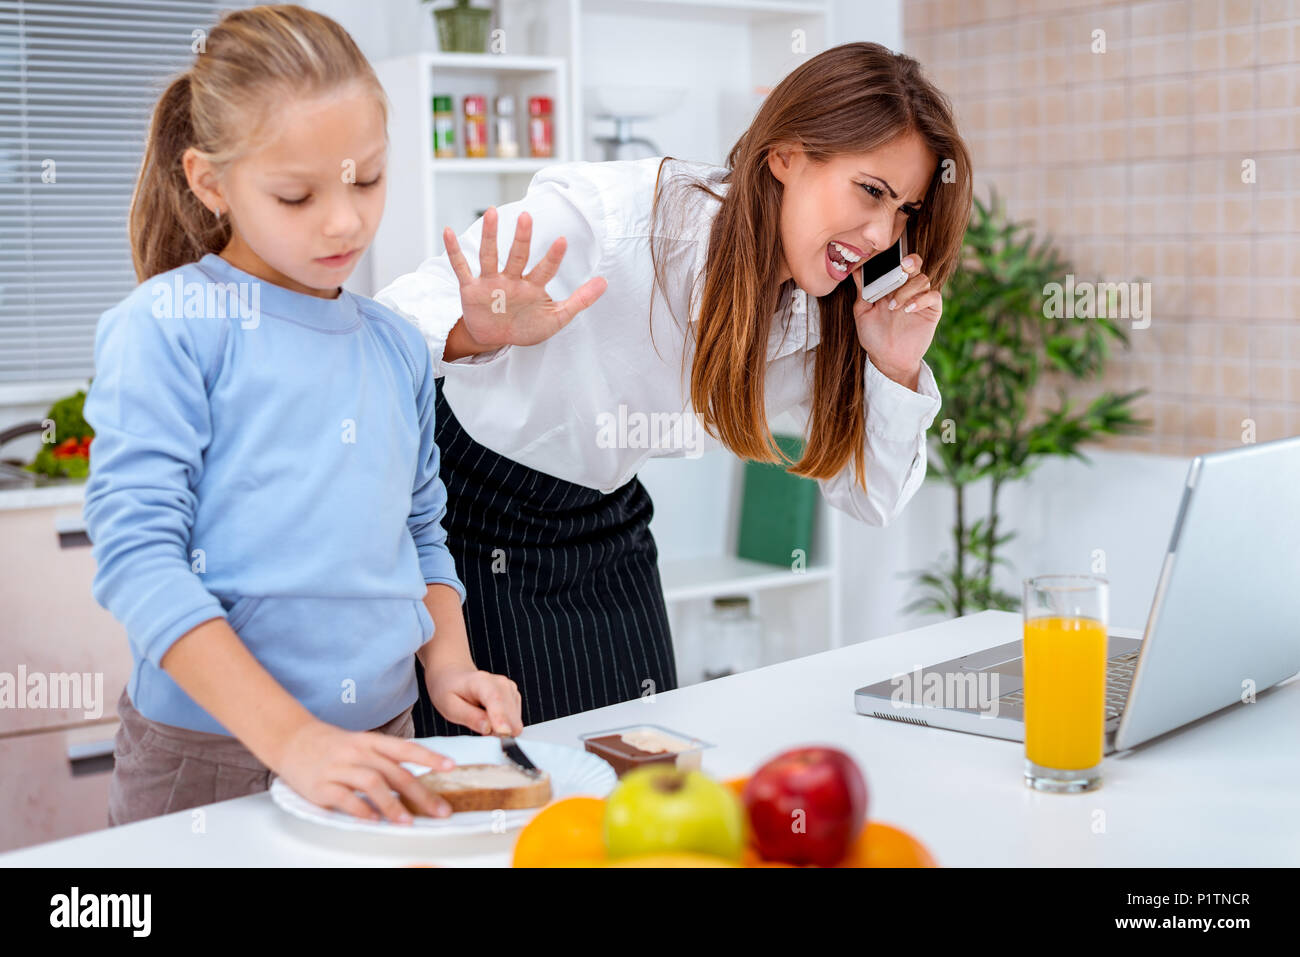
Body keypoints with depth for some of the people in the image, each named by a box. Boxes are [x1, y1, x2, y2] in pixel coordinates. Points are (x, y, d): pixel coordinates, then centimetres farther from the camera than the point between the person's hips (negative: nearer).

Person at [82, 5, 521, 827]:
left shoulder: (398, 348, 7)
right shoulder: (166, 328, -10)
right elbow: (137, 553, -17)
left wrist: (447, 663, -1)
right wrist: (291, 737, -24)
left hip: (379, 751, 5)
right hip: (205, 756, -5)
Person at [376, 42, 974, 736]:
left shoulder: (816, 315, -9)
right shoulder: (605, 216, -28)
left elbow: (871, 500, 0)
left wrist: (896, 371, -17)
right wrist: (475, 336, -48)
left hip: (604, 525, 5)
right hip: (462, 511, -5)